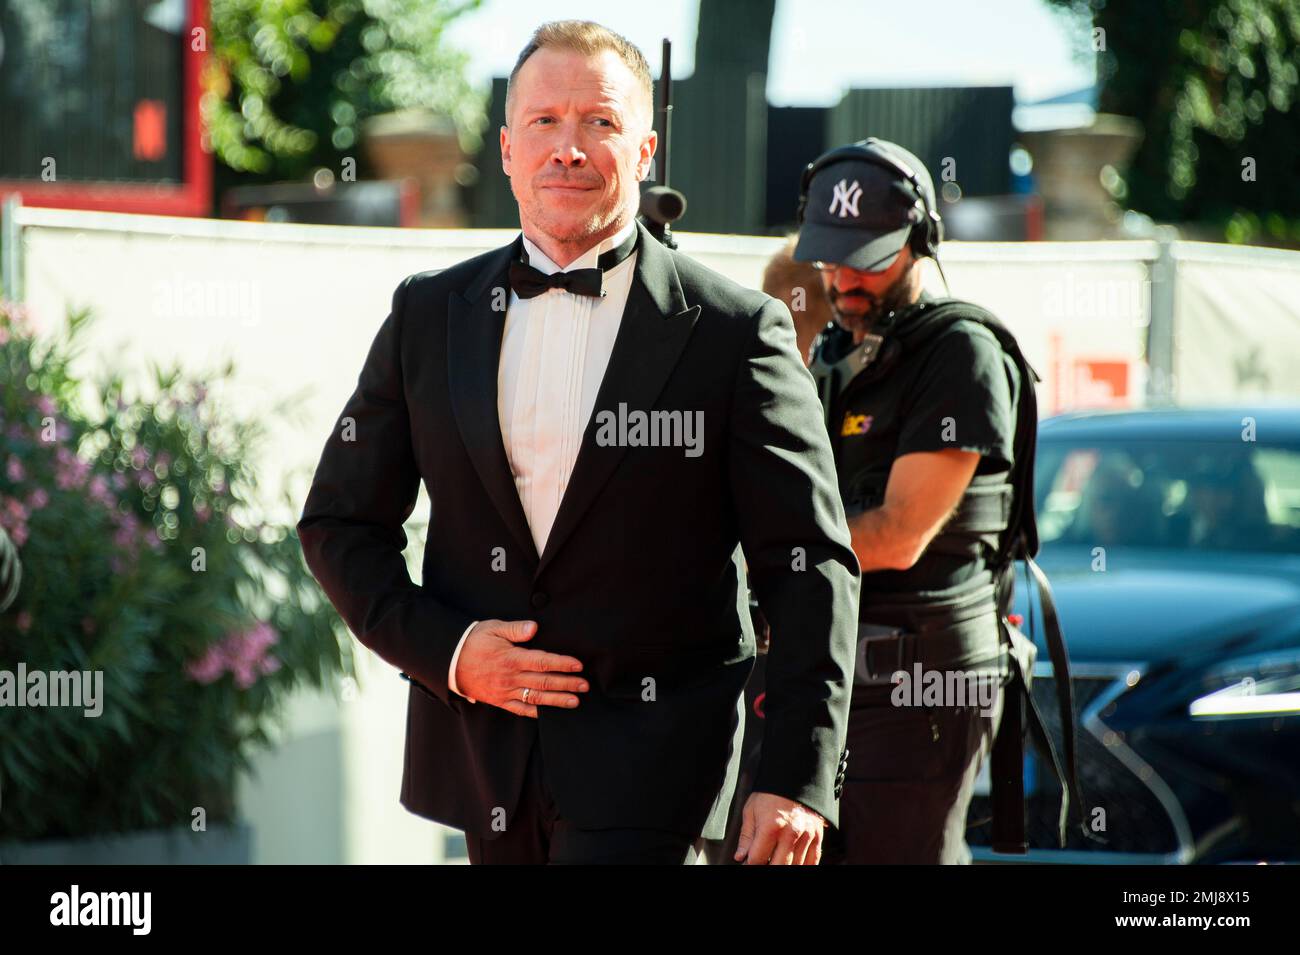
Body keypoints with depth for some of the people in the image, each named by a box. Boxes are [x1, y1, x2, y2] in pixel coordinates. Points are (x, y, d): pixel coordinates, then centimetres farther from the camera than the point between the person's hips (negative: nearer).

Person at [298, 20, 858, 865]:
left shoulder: (736, 333, -4)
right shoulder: (428, 315, 6)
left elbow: (810, 569, -5)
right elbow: (340, 524, 11)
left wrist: (798, 780, -13)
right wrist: (443, 650, -6)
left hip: (649, 761, -4)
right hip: (486, 740, 4)